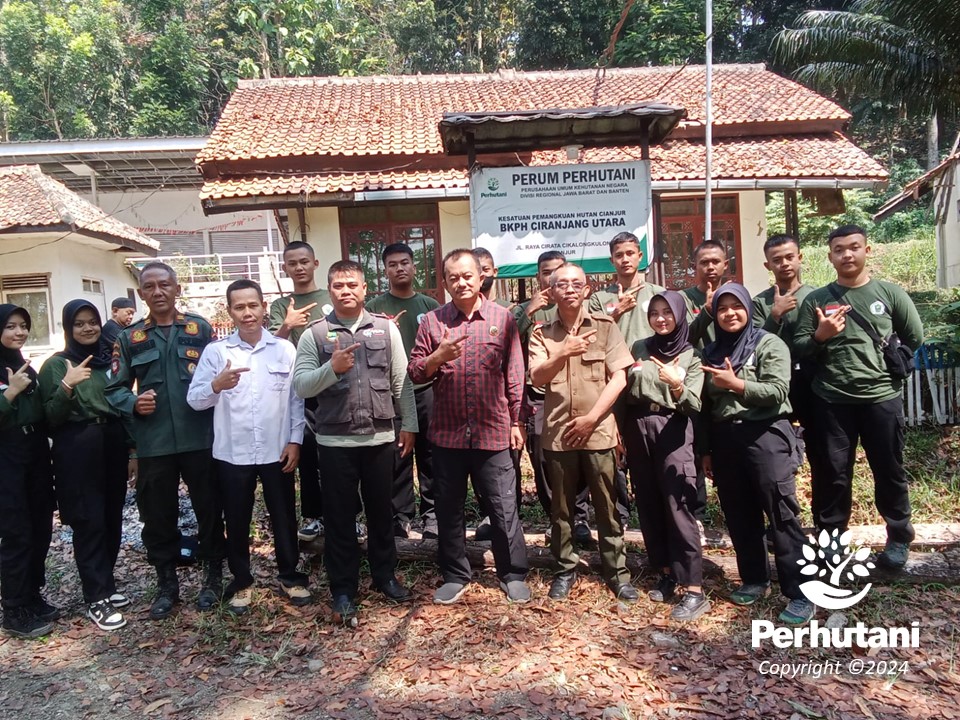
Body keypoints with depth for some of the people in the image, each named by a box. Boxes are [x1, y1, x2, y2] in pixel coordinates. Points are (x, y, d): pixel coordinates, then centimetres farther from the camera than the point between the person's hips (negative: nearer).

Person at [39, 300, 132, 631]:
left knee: (112, 518, 9)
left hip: (113, 445, 5)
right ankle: (96, 600, 7)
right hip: (78, 451, -4)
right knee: (89, 522, -2)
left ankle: (106, 586, 24)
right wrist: (67, 386, -23)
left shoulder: (110, 358, 9)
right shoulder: (56, 364, -3)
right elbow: (51, 418, -8)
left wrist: (131, 443, 12)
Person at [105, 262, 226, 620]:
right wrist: (133, 403, -10)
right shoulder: (130, 338, 8)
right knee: (158, 516, 11)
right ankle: (167, 583, 29)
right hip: (153, 443, 2)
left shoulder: (200, 329, 4)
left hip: (200, 438, -1)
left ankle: (213, 575, 28)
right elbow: (114, 389, 8)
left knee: (208, 509, 9)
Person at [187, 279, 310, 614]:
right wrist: (216, 385, -25)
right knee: (237, 521, 12)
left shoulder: (285, 348, 0)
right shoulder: (215, 351, -1)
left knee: (284, 517, 11)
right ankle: (241, 582, 30)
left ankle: (290, 576, 30)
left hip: (277, 451, 0)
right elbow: (194, 399, -6)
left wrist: (295, 441, -3)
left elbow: (296, 398, 2)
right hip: (232, 453, 0)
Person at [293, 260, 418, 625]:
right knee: (339, 516, 8)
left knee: (381, 511, 15)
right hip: (336, 441, -1)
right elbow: (300, 385, -8)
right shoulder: (314, 334, 0)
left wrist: (409, 424, 4)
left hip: (380, 437, 1)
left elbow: (402, 381, 5)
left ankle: (385, 576, 34)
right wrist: (332, 368, -23)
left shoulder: (387, 329, 4)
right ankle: (343, 591, 22)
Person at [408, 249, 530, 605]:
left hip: (493, 431, -1)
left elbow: (514, 374, 3)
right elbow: (415, 373, 1)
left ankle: (512, 574, 26)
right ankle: (455, 576, 30)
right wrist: (439, 355, -17)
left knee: (504, 508, 7)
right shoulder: (432, 320, 3)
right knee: (449, 508, 13)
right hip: (447, 432, 2)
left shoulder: (503, 318, 1)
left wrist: (517, 421, 2)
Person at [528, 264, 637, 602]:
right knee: (561, 508, 11)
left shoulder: (605, 327, 1)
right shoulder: (541, 333, 4)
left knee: (607, 507, 7)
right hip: (558, 433, 1)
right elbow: (537, 378, -9)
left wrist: (591, 417, -11)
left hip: (599, 430, -1)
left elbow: (619, 378, -3)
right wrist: (564, 353, -27)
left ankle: (617, 571, 21)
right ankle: (565, 569, 26)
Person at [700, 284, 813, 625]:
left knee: (782, 515, -5)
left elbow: (777, 391, -13)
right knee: (739, 516, 12)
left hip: (765, 435, -5)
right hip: (725, 439, 6)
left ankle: (800, 593, 1)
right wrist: (706, 450, 13)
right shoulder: (711, 352, 13)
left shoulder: (768, 344, -2)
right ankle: (754, 579, 27)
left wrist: (735, 384, -21)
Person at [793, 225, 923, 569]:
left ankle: (899, 538, 29)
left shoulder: (890, 293, 3)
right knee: (832, 474, 7)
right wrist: (819, 337, -18)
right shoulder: (815, 300, 2)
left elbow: (914, 338, 11)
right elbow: (798, 349, 0)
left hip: (882, 398, 1)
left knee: (890, 472, 11)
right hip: (831, 401, 0)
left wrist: (889, 364, 7)